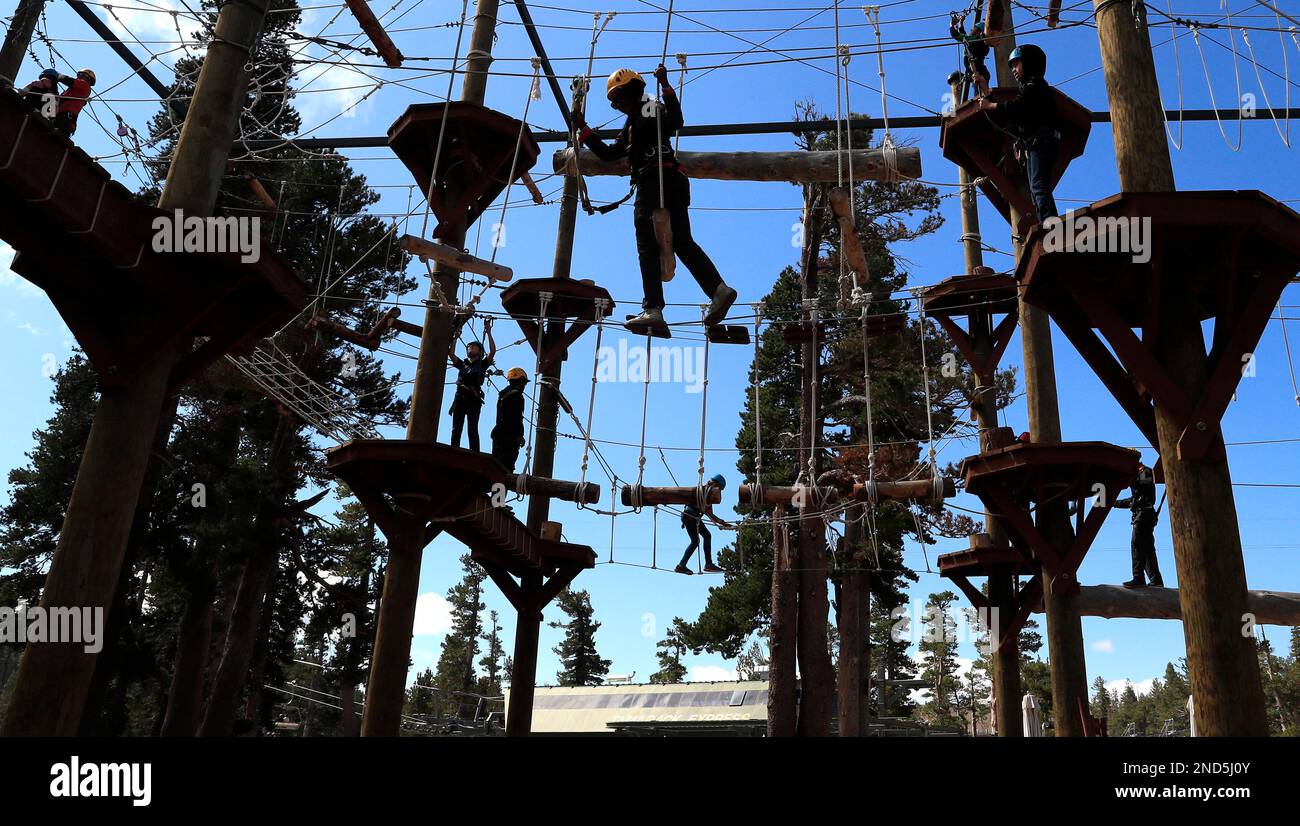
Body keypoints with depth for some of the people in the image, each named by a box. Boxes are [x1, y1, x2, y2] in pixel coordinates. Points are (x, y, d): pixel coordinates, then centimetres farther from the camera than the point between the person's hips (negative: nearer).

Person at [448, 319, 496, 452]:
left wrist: (488, 333, -1)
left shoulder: (482, 364, 13)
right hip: (460, 397, 4)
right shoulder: (462, 364, 23)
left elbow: (493, 351, 0)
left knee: (472, 429, -8)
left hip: (474, 399, -4)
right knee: (456, 428, -3)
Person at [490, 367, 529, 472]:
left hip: (498, 433, 10)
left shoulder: (503, 394, 19)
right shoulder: (516, 395, -10)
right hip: (509, 436, -10)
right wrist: (520, 435, -15)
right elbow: (517, 418, -18)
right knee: (507, 466, -13)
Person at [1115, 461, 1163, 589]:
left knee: (1137, 545, -18)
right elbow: (1132, 500, 31)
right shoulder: (1138, 474, 27)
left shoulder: (1145, 471, 1)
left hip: (1144, 513, -10)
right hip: (1143, 515, 10)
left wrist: (1132, 482, -24)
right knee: (1147, 549, 8)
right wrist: (1115, 503, 29)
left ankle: (1138, 578, -26)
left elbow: (1148, 486, -21)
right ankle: (1156, 581, 8)